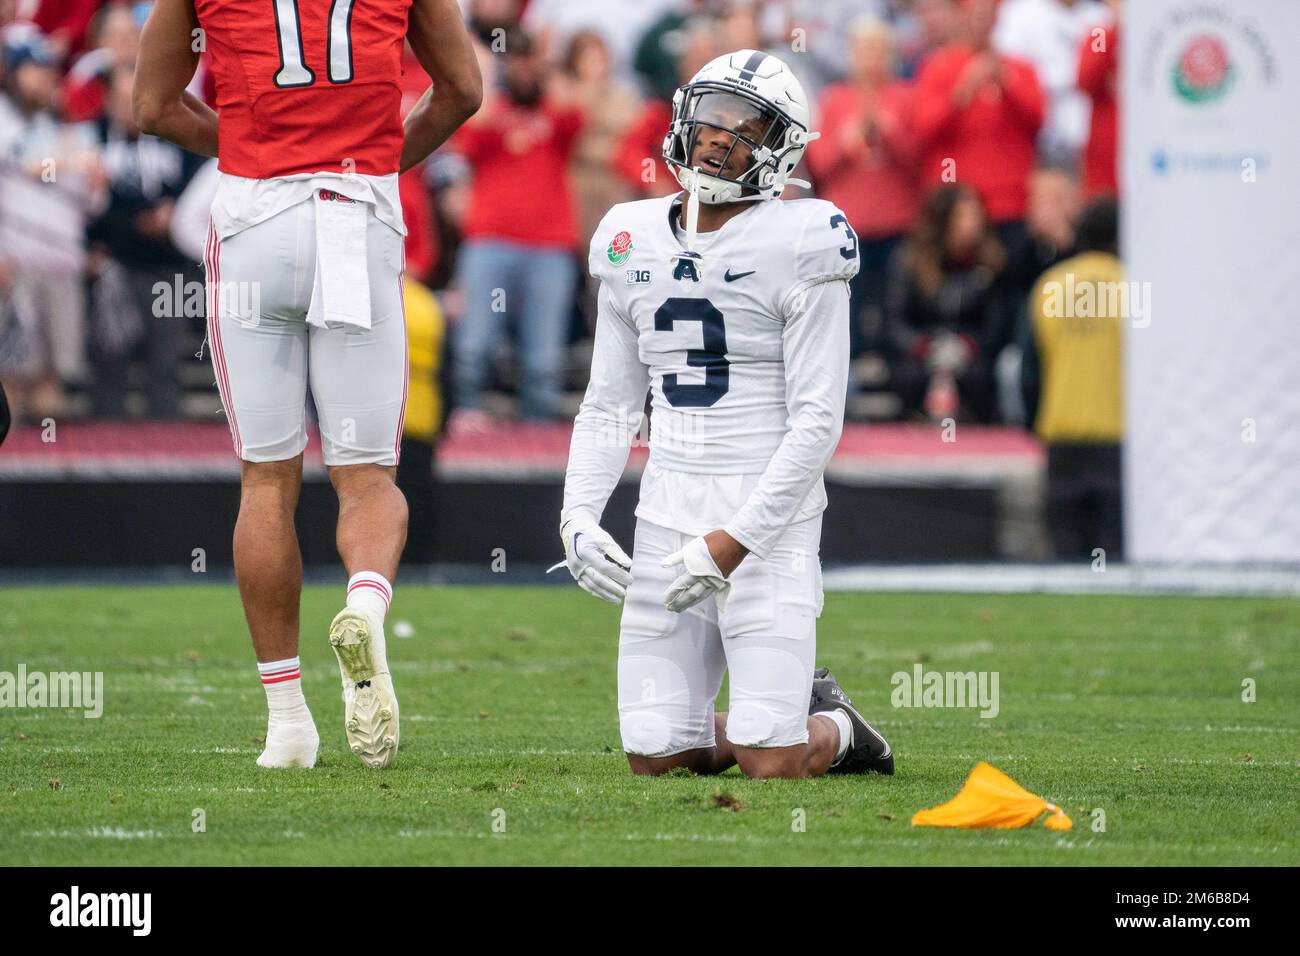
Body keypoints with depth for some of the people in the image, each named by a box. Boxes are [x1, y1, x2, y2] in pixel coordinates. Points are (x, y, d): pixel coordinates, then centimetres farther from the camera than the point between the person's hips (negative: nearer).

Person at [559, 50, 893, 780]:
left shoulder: (800, 246, -9)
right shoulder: (634, 242, 9)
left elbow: (818, 423, -12)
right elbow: (610, 405, 17)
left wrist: (731, 544, -17)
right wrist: (579, 514, 2)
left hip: (769, 517, -5)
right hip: (668, 518, 5)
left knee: (772, 763, -12)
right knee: (656, 756, 2)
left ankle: (835, 731, 23)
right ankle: (801, 709, 28)